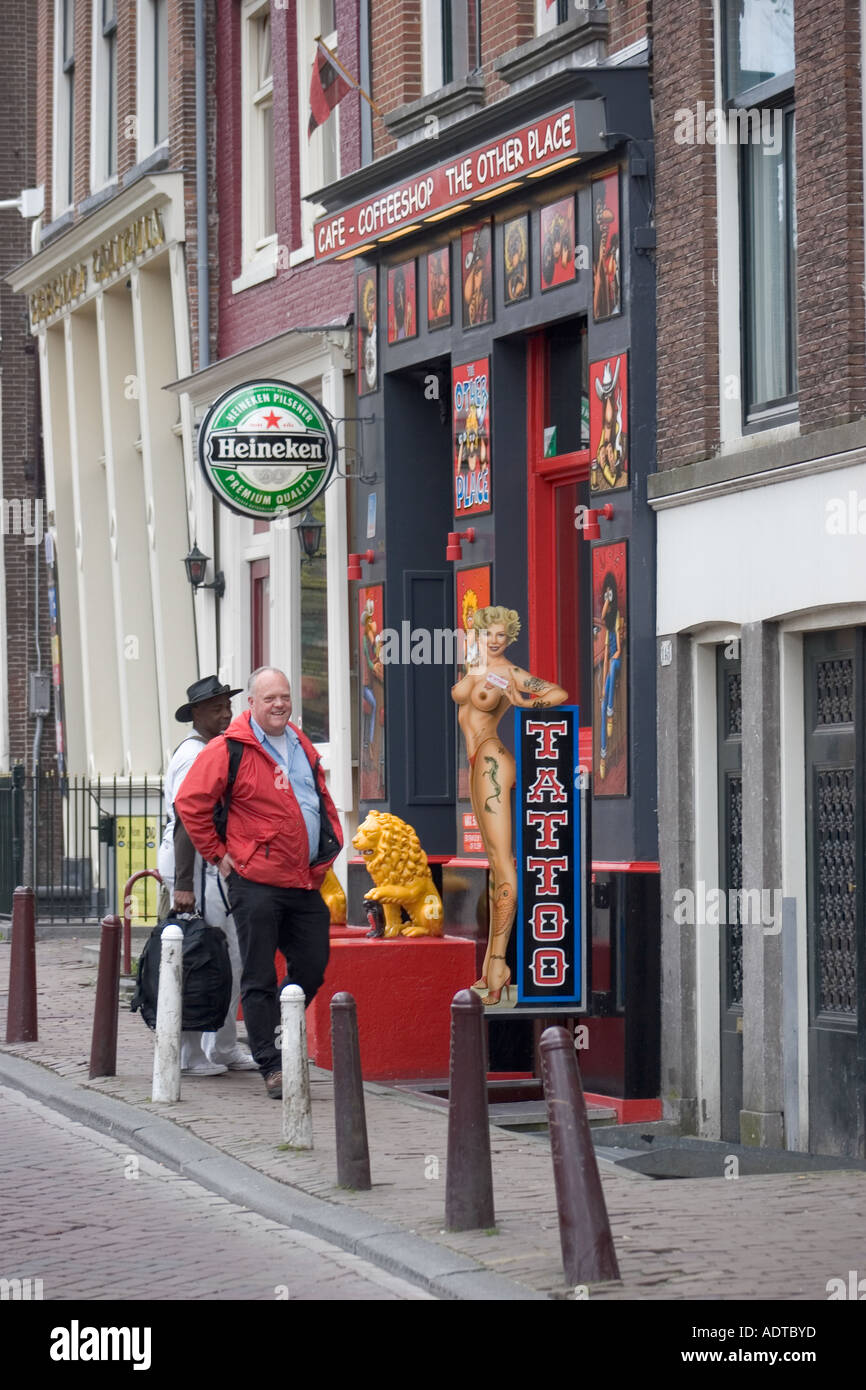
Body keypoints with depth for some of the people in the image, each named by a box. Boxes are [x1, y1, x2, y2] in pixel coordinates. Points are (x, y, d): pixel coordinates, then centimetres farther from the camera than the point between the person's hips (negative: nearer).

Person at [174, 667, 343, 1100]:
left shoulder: (302, 746, 14)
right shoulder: (229, 749, -7)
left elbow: (321, 799, 30)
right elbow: (190, 803, -9)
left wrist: (333, 841, 18)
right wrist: (216, 854, -7)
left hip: (306, 881, 7)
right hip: (256, 882, -7)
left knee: (312, 969, 9)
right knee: (260, 978, -2)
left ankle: (271, 1038, 27)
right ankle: (271, 1066, 1)